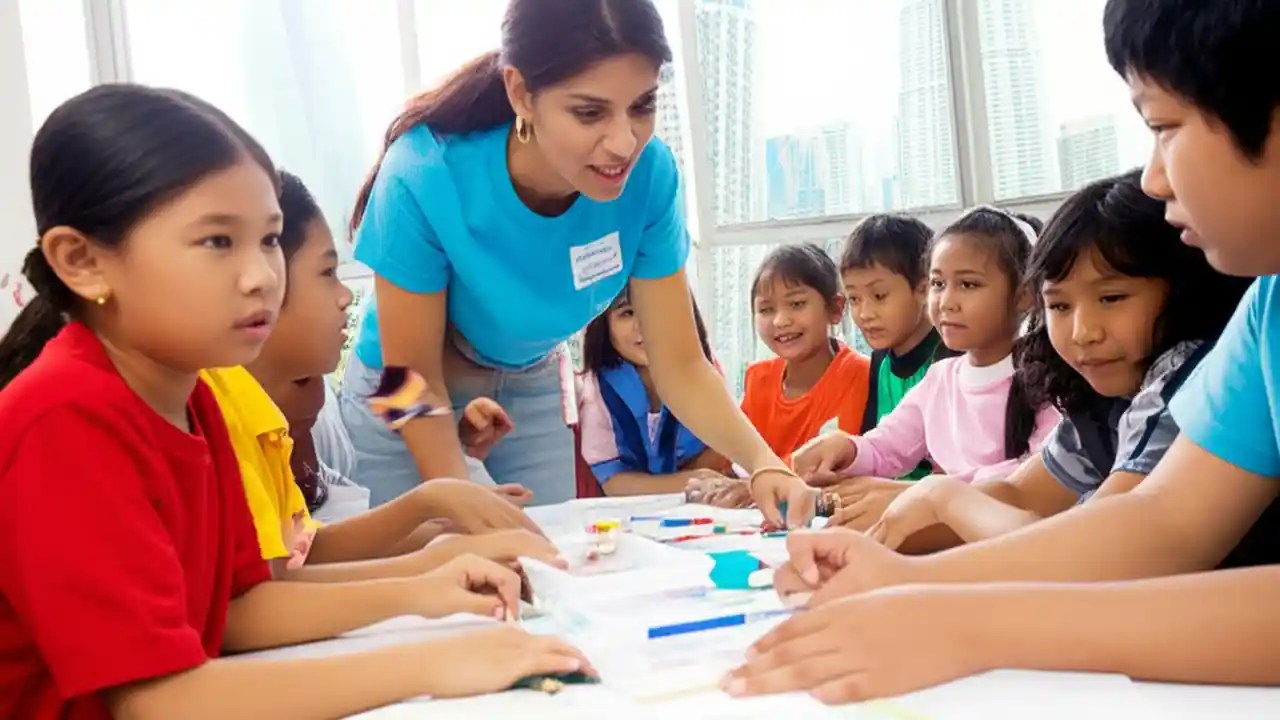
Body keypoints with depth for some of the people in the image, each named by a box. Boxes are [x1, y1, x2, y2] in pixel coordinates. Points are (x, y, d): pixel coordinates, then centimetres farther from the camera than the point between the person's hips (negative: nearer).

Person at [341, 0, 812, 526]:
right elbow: (414, 382, -23)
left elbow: (679, 366, -19)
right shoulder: (423, 178, -35)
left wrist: (760, 460, -35)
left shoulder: (649, 174, -26)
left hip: (528, 386, 3)